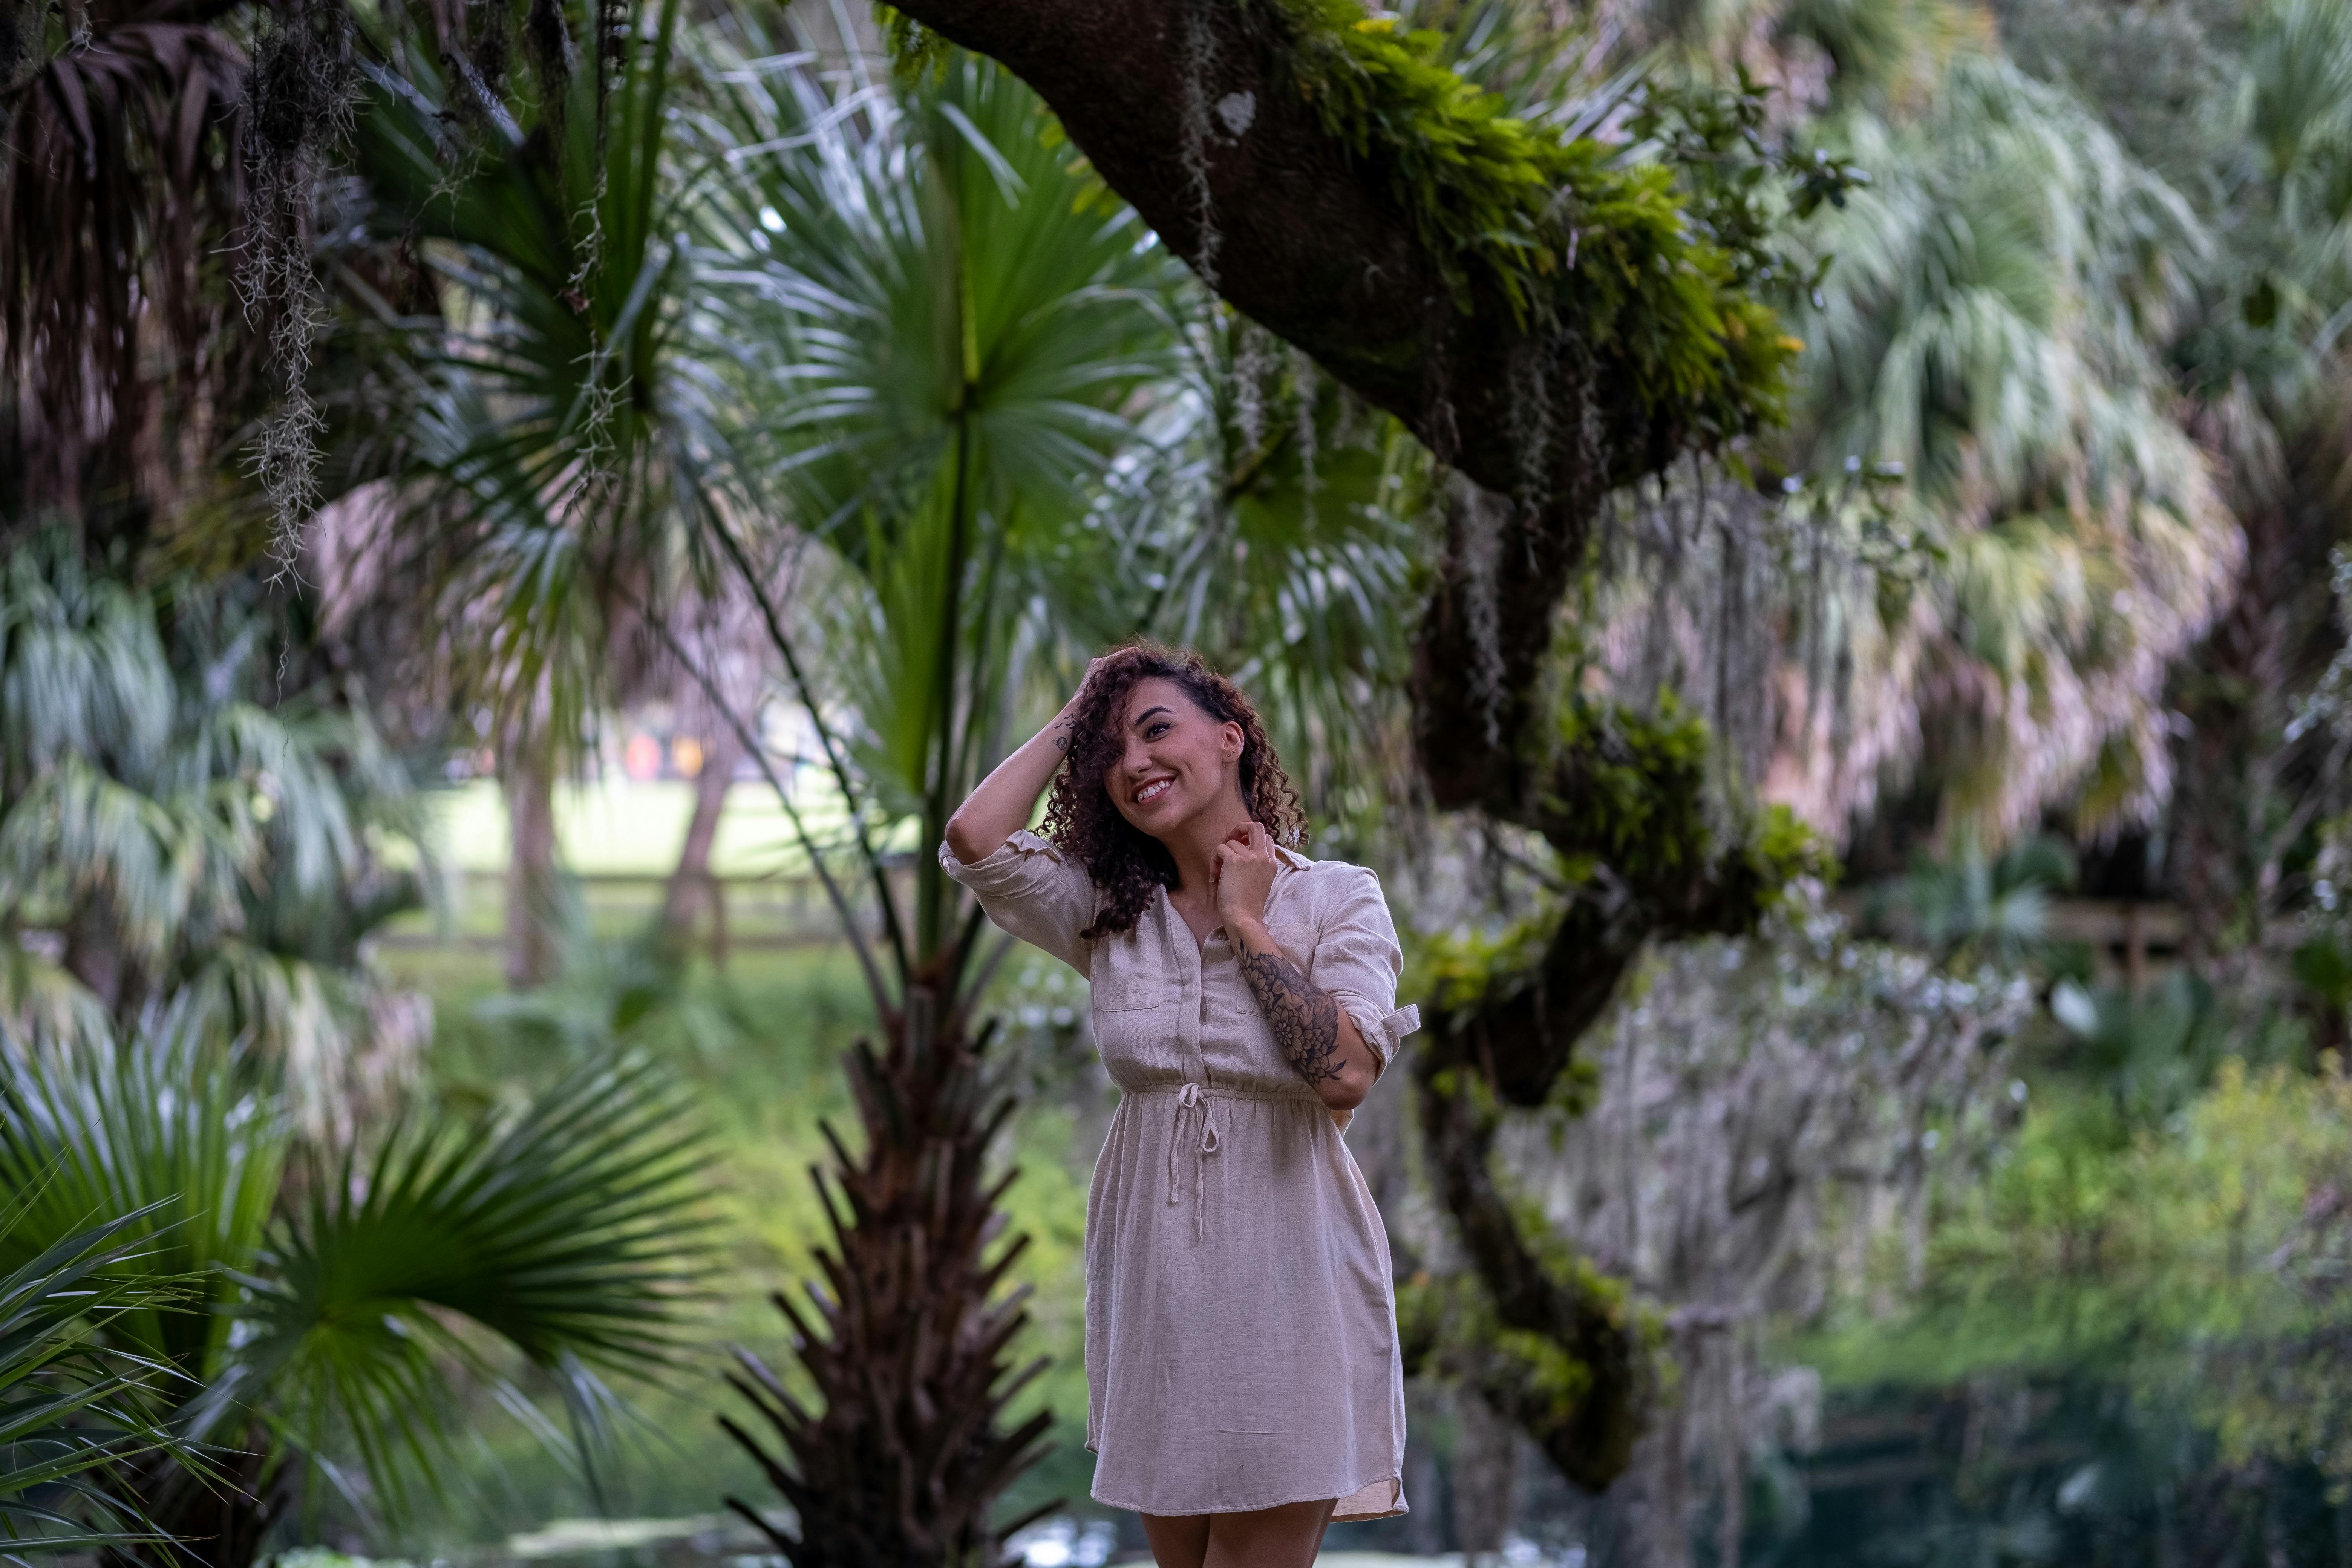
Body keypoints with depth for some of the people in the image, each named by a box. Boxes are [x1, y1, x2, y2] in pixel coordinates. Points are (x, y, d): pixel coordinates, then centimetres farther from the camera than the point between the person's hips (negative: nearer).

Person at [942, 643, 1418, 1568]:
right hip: (1151, 1272, 4)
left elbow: (1345, 1075, -18)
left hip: (1284, 1267, -4)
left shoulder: (1338, 900, -3)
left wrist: (1247, 924, -10)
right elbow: (975, 840, -8)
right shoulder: (1109, 915, 7)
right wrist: (1074, 722, 3)